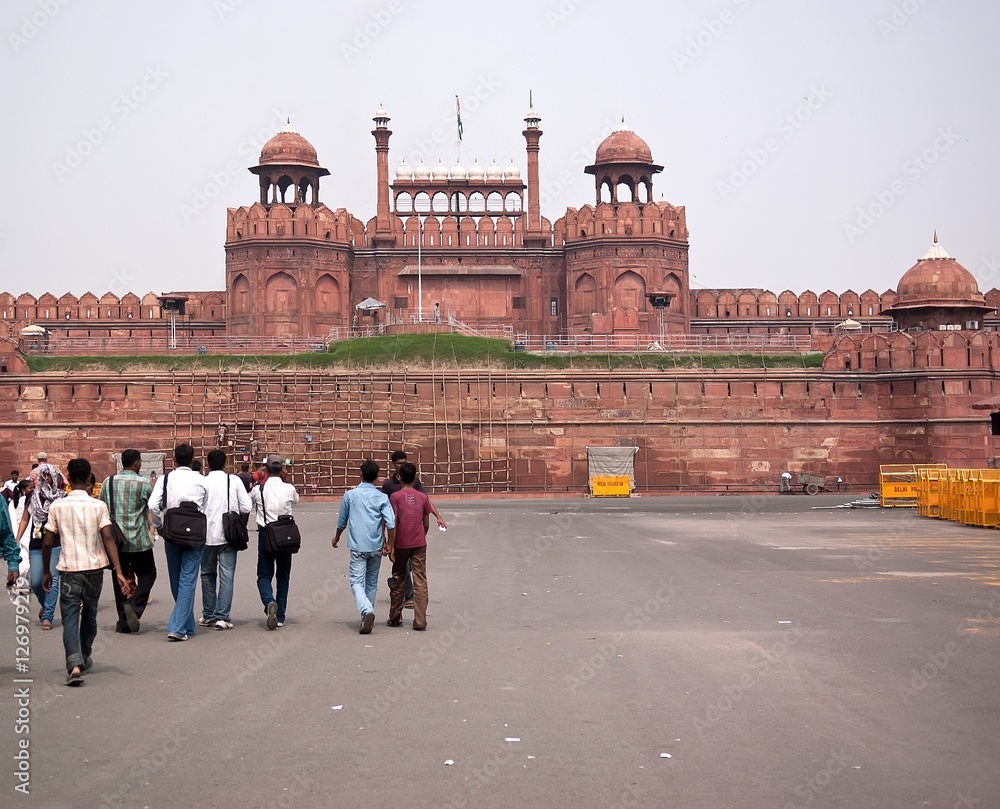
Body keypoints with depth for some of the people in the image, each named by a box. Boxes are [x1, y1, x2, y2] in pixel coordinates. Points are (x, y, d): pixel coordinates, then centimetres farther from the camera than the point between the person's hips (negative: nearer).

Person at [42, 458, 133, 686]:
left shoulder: (57, 506, -3)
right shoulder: (98, 506, -5)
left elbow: (47, 542, -1)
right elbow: (108, 538, -13)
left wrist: (46, 572, 12)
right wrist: (118, 571, -14)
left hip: (69, 569, -1)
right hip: (95, 567, 2)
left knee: (70, 617, -3)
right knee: (89, 614, 20)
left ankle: (75, 664, -22)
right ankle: (85, 659, 35)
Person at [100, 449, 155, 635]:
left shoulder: (108, 482, 3)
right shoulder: (143, 484, -10)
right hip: (139, 541, -4)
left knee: (120, 578, 11)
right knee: (147, 574, 12)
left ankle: (124, 622, 12)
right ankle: (134, 605, -10)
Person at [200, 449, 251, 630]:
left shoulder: (202, 482, -6)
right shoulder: (235, 481, -4)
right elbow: (246, 508, -4)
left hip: (207, 536, 0)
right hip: (228, 535, 0)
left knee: (207, 574, 15)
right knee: (226, 576, 2)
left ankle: (208, 615, 20)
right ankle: (223, 617, -4)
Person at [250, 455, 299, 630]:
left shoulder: (259, 489, -5)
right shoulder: (289, 489, -3)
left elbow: (247, 502, 14)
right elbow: (296, 499, 19)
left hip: (265, 534, -1)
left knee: (264, 575, 6)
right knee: (283, 576, 11)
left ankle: (269, 602, -23)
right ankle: (280, 616, 12)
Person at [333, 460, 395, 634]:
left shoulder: (350, 495, -1)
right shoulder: (382, 497, 0)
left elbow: (342, 521, 9)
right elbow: (391, 523, -9)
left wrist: (337, 538, 27)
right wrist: (388, 544, 3)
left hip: (358, 546, -2)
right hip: (376, 547, 2)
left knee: (357, 581, -5)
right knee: (372, 582, 16)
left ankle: (367, 611, -29)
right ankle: (368, 617, 21)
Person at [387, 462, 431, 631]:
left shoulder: (395, 497, -6)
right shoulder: (423, 497, 2)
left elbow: (393, 523, -10)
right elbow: (426, 523, 8)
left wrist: (390, 545, -5)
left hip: (401, 544, -1)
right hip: (419, 544, 1)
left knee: (397, 580, 13)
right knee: (420, 582, 1)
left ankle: (395, 618, 22)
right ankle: (420, 622, -3)